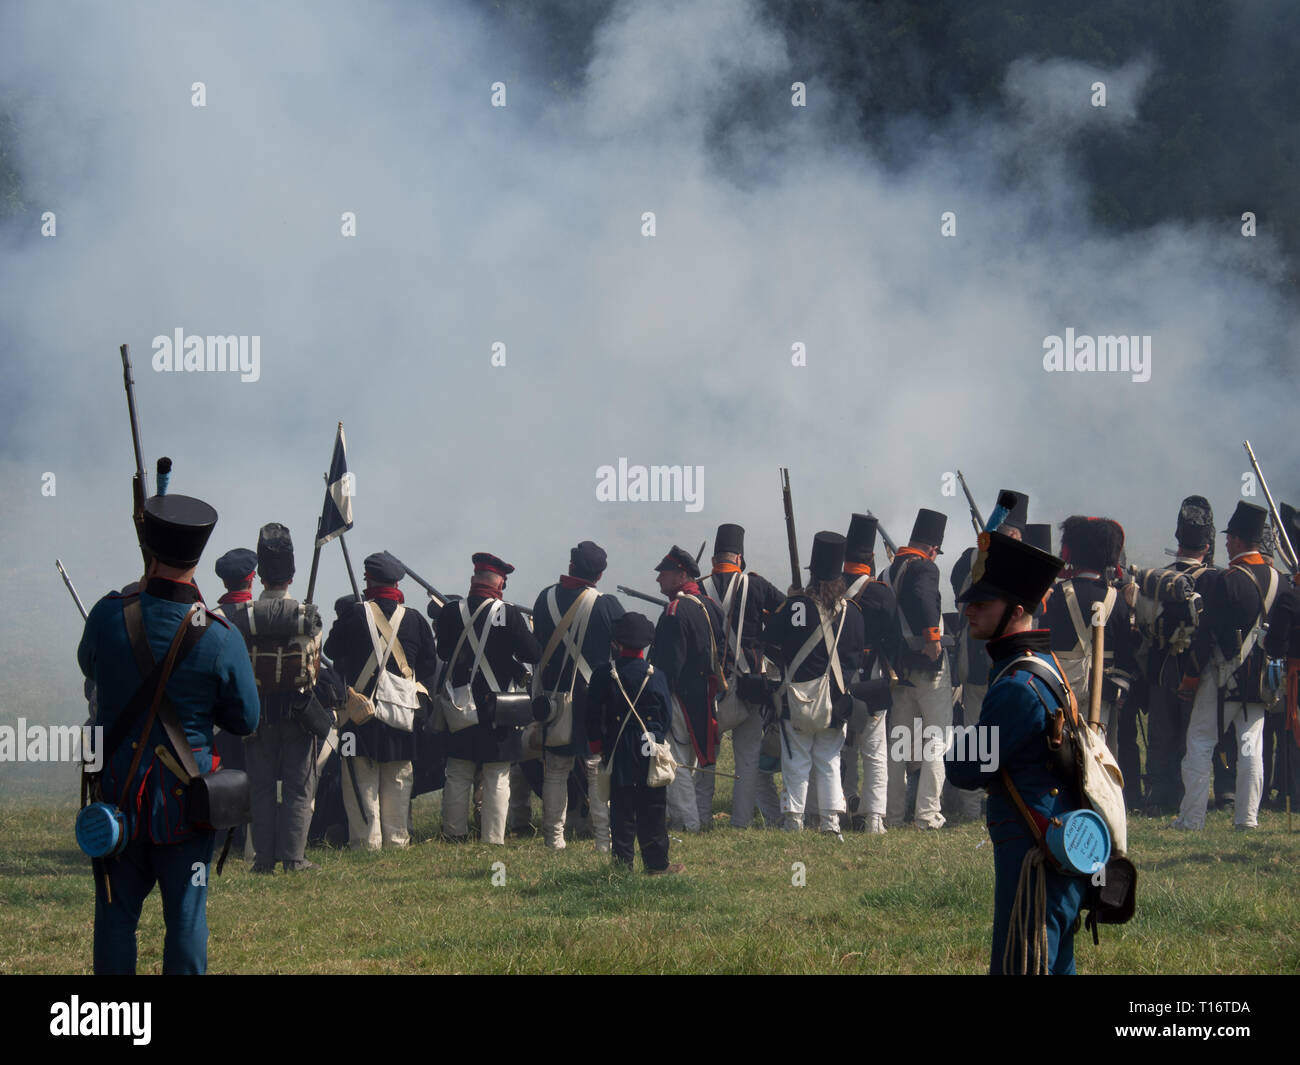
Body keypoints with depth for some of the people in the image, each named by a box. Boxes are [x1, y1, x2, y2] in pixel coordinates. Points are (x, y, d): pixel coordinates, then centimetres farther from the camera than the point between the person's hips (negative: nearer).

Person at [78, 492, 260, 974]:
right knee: (186, 915, 7)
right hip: (186, 797, -1)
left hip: (117, 789, 1)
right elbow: (245, 720, -2)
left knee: (116, 911, 10)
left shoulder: (110, 615, -10)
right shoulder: (220, 637, -13)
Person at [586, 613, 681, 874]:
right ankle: (656, 862, 11)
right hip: (650, 750, 0)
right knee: (653, 807, 7)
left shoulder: (604, 673, -6)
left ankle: (623, 861, 4)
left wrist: (597, 747, 10)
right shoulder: (655, 675, -5)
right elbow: (667, 715, 2)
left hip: (618, 751, 0)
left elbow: (593, 714, -2)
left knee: (621, 807, 5)